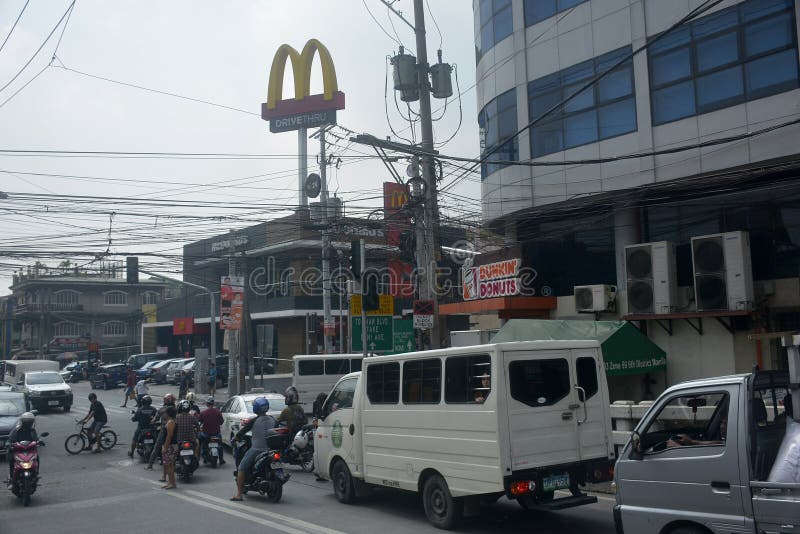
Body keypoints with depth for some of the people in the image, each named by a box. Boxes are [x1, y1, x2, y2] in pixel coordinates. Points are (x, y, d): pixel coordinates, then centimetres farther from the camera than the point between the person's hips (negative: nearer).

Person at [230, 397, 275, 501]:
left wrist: (236, 437, 17)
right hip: (269, 449, 5)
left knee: (241, 469, 4)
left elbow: (243, 430, -2)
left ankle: (239, 494, -3)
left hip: (256, 449, -5)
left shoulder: (254, 421, -9)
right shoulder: (272, 420, 4)